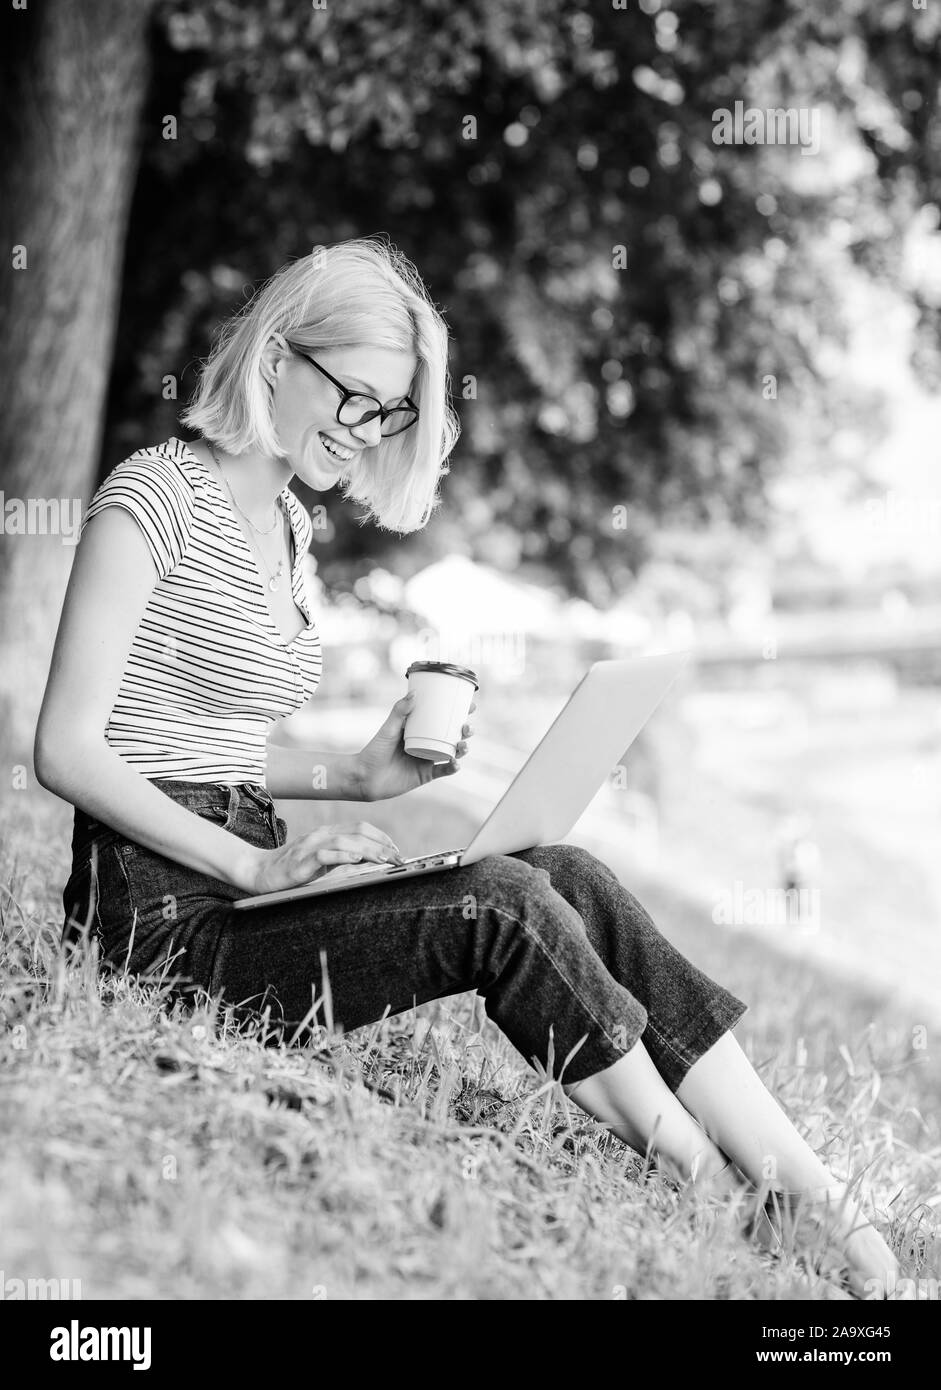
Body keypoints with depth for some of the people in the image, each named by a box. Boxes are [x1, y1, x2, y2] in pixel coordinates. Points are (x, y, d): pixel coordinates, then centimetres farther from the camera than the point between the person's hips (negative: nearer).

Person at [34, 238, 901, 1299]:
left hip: (244, 874, 7)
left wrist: (359, 778, 4)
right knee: (503, 906, -25)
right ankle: (718, 1205, -14)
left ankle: (815, 1205, -16)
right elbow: (67, 749, -15)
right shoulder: (157, 495, -10)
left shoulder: (287, 523, 16)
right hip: (158, 911, -7)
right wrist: (252, 866, -21)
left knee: (570, 881, -13)